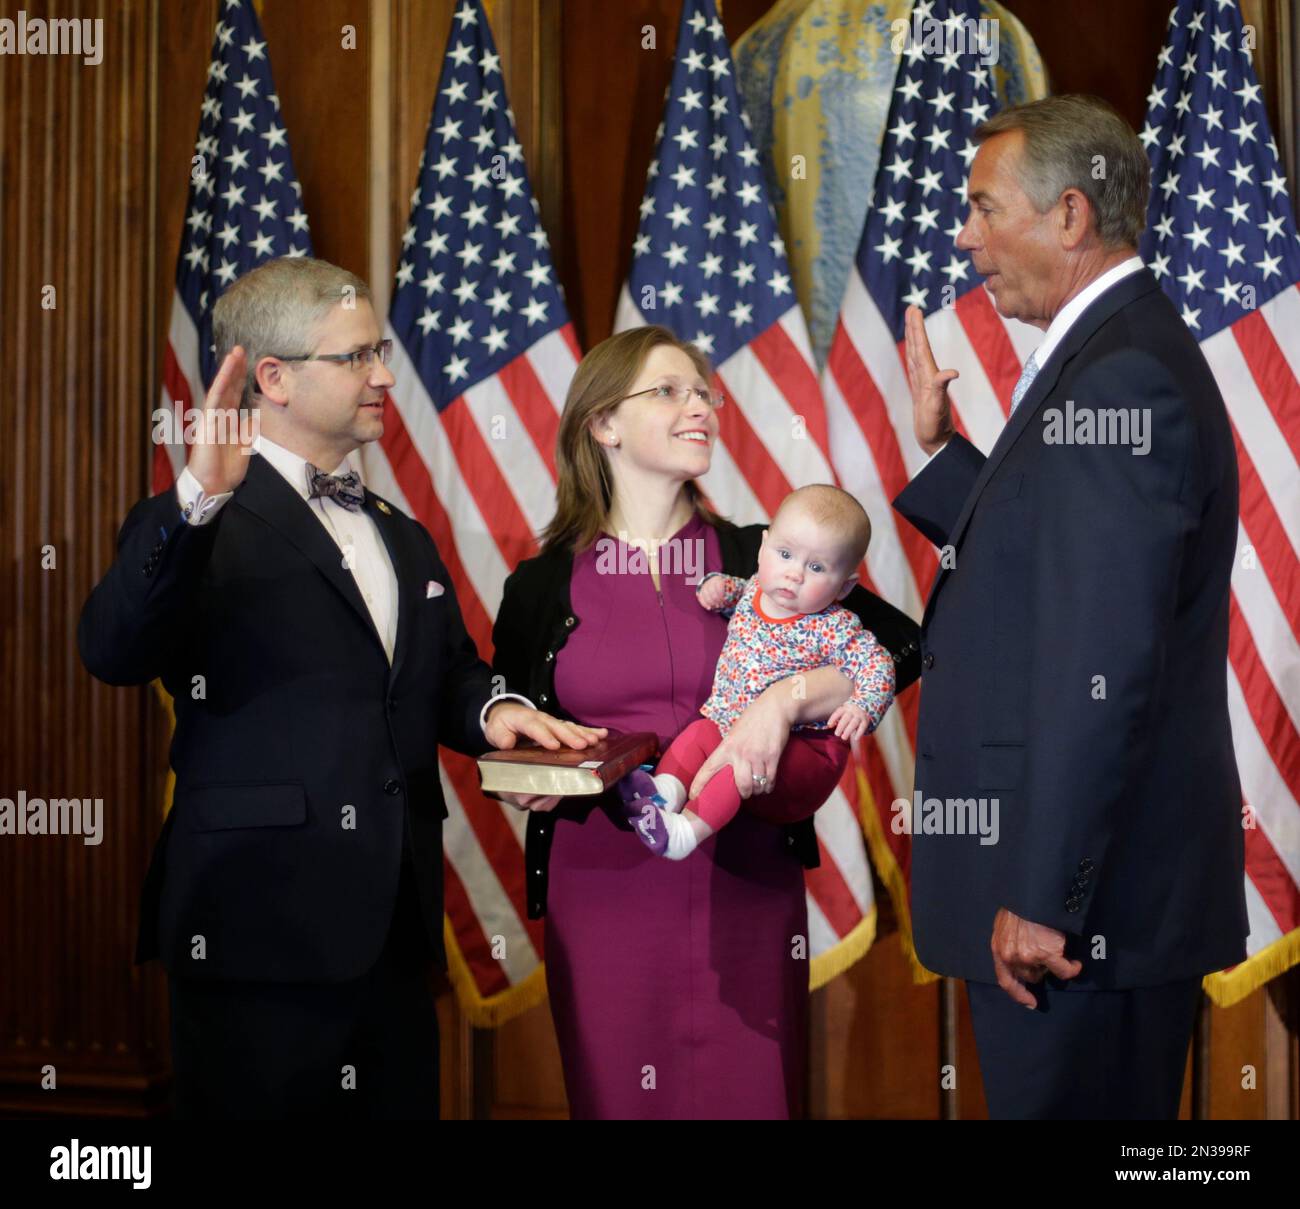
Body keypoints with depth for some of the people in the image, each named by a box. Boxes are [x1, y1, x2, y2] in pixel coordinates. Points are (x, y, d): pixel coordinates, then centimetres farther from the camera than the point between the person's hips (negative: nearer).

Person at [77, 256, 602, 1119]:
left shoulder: (406, 540, 19)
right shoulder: (202, 529, -5)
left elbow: (450, 675, 24)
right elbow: (115, 653, -22)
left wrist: (492, 712, 0)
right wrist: (198, 499, -36)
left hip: (394, 937, 7)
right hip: (261, 937, -7)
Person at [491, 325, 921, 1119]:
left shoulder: (757, 561, 3)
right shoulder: (543, 586, 4)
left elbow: (900, 644, -7)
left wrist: (786, 698, -20)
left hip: (745, 888, 0)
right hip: (600, 894, 0)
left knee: (750, 1097, 4)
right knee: (615, 1099, 7)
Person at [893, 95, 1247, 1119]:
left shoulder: (1124, 373, -19)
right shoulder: (1121, 352, 14)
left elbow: (1106, 665, -24)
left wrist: (1044, 898, -22)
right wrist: (939, 445, 15)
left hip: (1084, 892, -10)